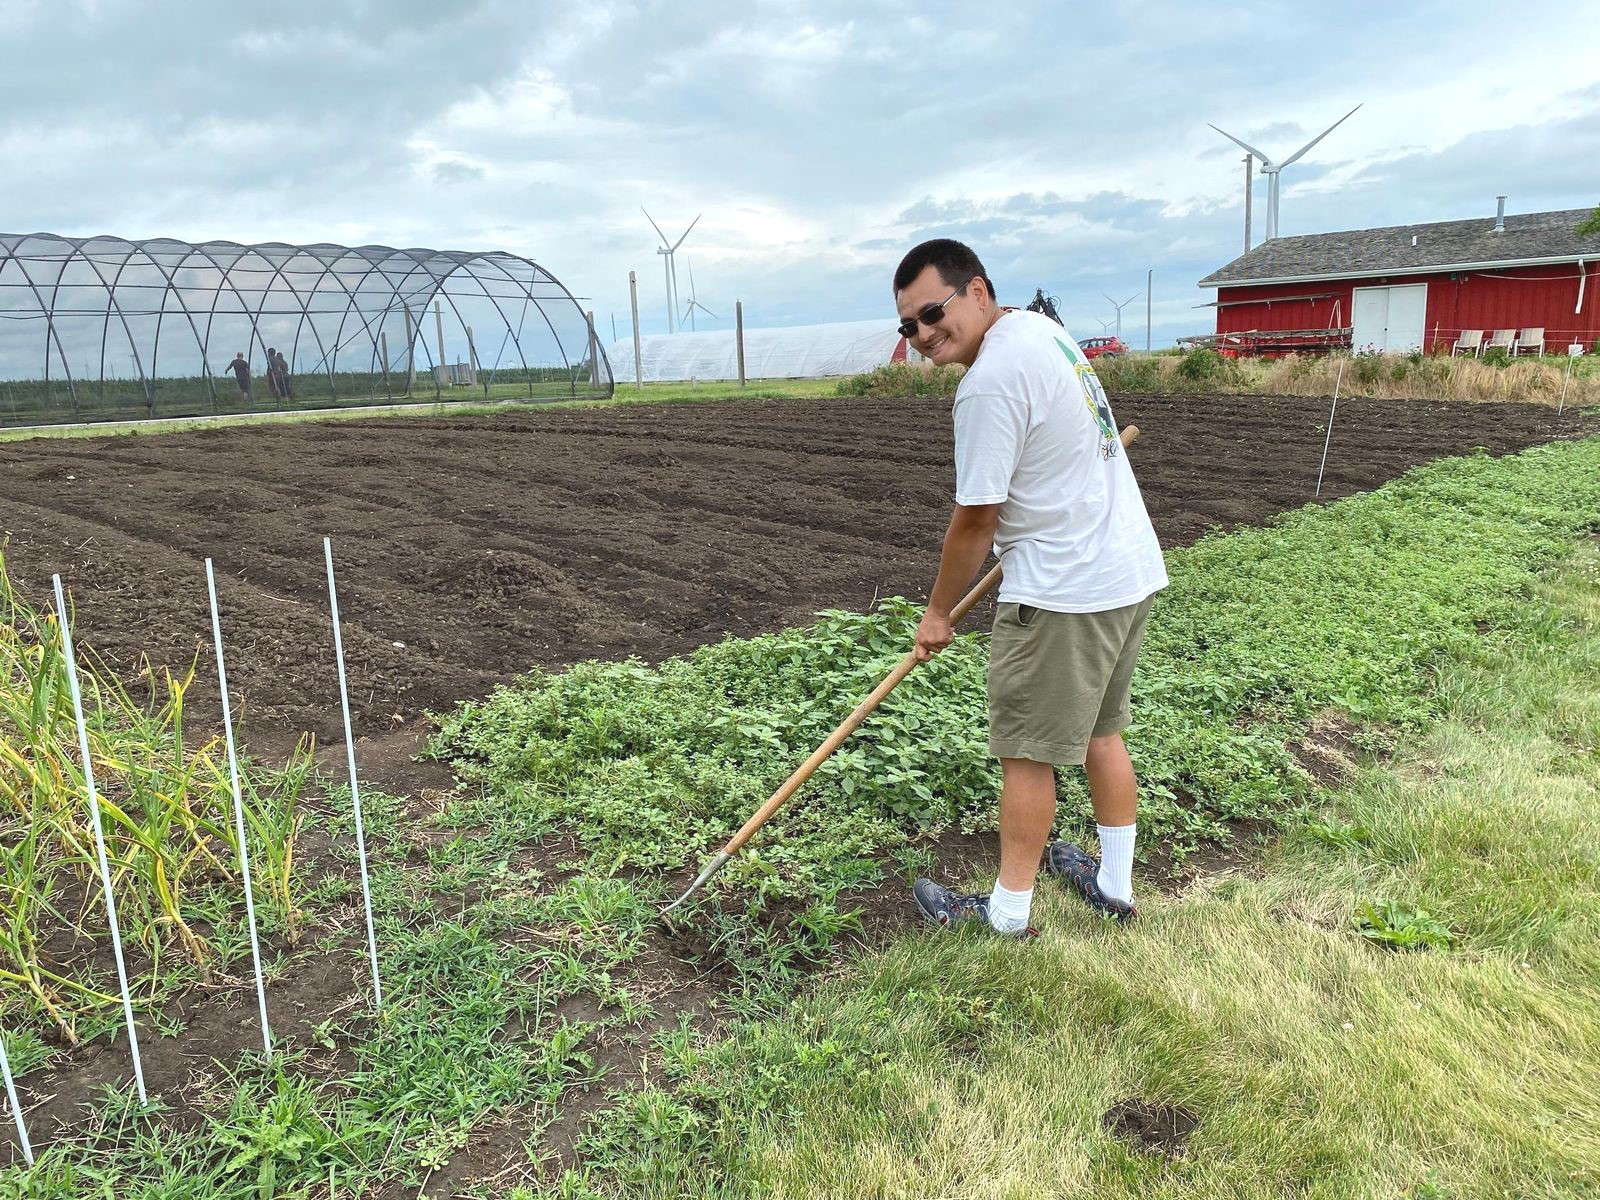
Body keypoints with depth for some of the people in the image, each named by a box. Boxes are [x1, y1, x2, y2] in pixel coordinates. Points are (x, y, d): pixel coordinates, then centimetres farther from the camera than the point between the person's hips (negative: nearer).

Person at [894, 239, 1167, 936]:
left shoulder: (989, 382, -20)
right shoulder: (1042, 329, 10)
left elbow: (976, 519, -16)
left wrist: (937, 612, -3)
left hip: (1063, 592, -10)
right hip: (1133, 569, 10)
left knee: (1028, 754, 2)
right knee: (1100, 732, 20)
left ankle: (1007, 915, 16)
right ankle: (1113, 885, 34)